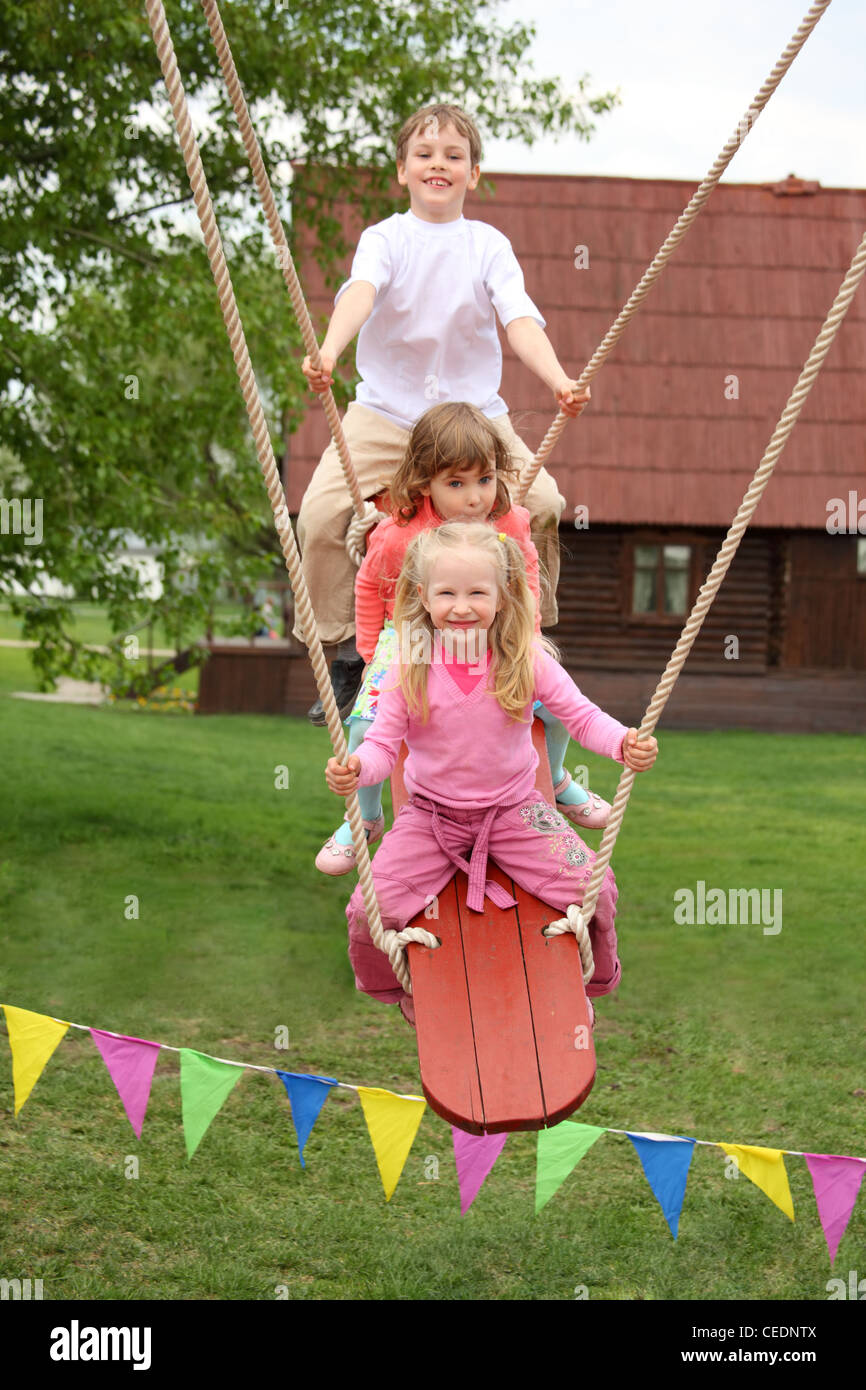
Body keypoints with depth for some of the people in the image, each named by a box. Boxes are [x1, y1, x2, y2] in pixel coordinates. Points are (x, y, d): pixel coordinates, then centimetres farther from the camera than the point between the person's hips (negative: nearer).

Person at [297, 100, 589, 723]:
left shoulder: (489, 244, 4)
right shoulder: (386, 237, 0)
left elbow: (519, 318, -10)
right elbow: (360, 291, -20)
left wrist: (559, 380, -29)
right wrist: (329, 349, -42)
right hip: (385, 412, -1)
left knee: (544, 503, -19)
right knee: (320, 512, -20)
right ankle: (344, 648, -1)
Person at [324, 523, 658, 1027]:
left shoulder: (527, 661, -11)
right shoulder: (410, 670, -12)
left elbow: (582, 716, -8)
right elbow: (383, 743, -10)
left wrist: (624, 743, -30)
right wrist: (356, 768, -34)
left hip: (513, 809, 0)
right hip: (431, 814, 0)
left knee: (594, 887, -14)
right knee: (368, 909, -15)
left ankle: (594, 980, 20)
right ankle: (394, 987, 22)